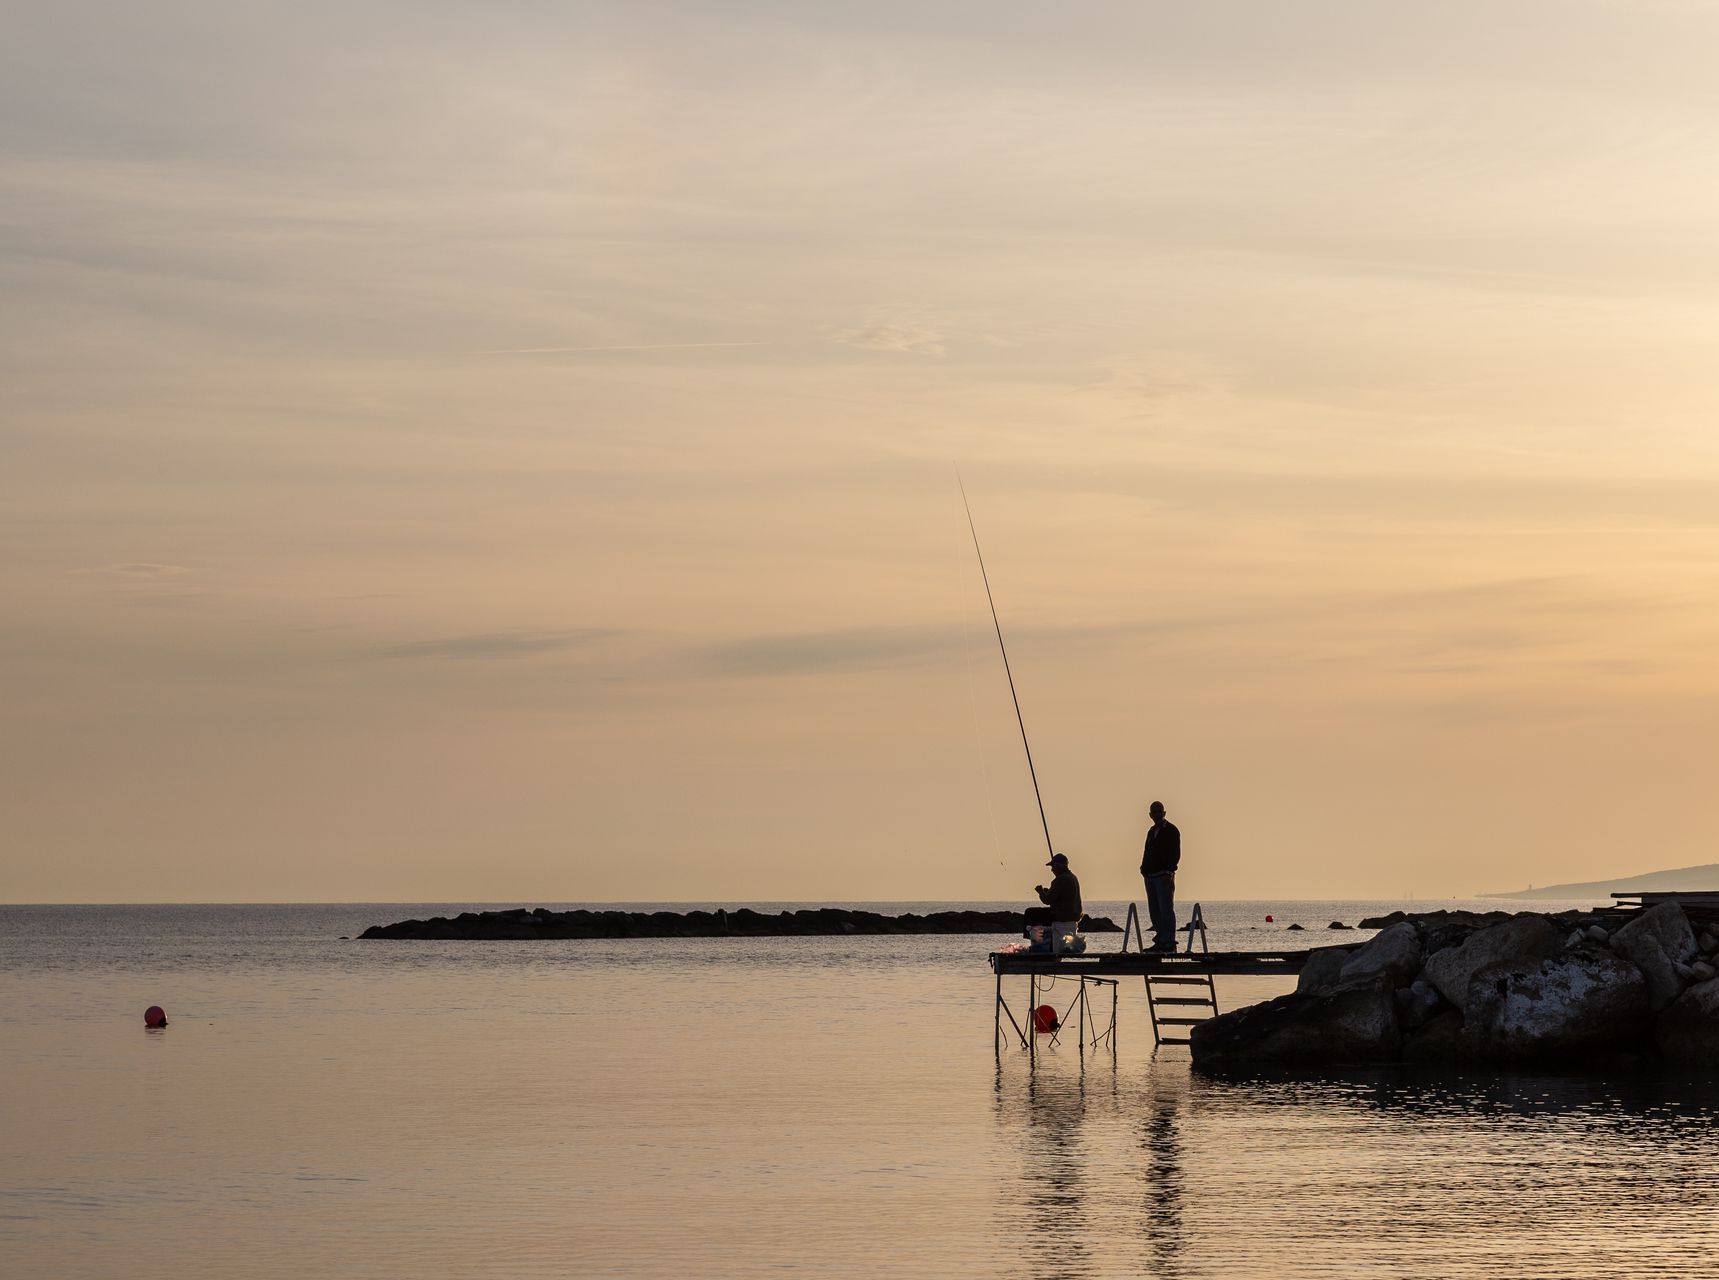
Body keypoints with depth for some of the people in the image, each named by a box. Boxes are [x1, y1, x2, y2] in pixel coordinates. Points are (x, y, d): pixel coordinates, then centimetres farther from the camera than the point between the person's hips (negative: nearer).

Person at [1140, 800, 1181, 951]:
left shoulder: (1171, 831, -4)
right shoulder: (1152, 831, 19)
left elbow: (1175, 854, -11)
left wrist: (1169, 872, -19)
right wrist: (1144, 868, 8)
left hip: (1164, 876, -8)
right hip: (1150, 876, 8)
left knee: (1166, 910, -9)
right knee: (1154, 911, 7)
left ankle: (1169, 943, -9)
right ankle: (1160, 941, 11)